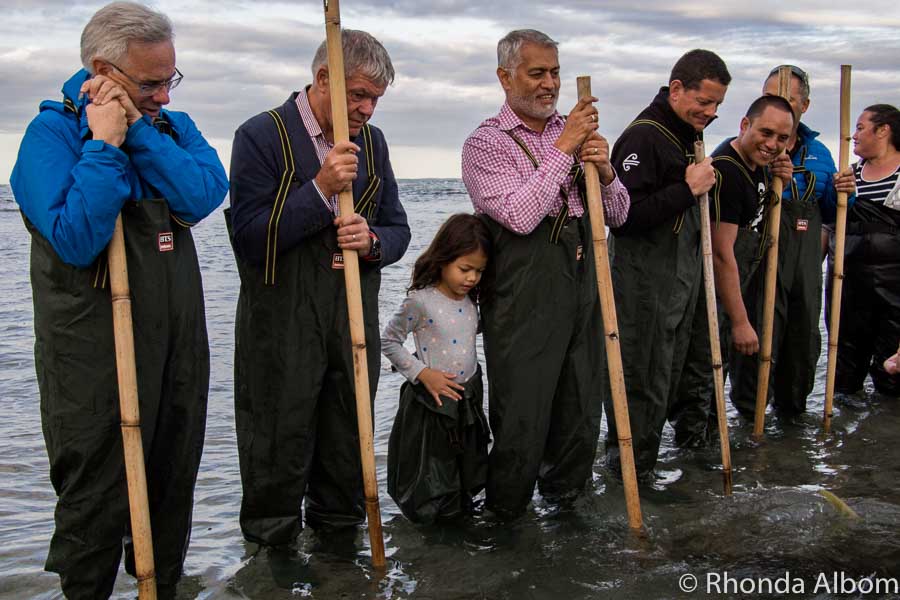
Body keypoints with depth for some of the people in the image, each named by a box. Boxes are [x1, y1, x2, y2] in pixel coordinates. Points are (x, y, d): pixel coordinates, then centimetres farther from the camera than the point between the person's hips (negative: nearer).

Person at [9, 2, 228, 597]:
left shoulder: (173, 126, 9)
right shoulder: (52, 132, -8)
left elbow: (206, 195, -12)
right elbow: (77, 240, -22)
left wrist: (138, 130, -15)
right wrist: (105, 143, -19)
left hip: (180, 343, 6)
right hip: (97, 352, -5)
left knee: (173, 485, 16)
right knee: (97, 497, 4)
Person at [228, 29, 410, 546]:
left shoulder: (372, 141, 10)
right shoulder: (262, 135, -8)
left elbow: (398, 230, 13)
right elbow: (249, 237, -15)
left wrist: (372, 240, -11)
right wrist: (321, 188, -23)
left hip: (355, 321, 5)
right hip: (282, 325, -5)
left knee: (349, 440, 13)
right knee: (279, 443, 5)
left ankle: (338, 526, 31)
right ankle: (271, 543, 23)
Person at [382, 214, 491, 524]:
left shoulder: (471, 300, 1)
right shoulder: (420, 301, -17)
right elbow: (388, 341, -10)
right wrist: (423, 373, -16)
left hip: (468, 397, 6)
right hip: (432, 401, -6)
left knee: (468, 479, 20)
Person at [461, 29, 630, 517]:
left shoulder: (573, 132, 14)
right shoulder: (486, 143, -3)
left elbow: (618, 214, 14)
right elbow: (519, 216, -19)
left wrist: (604, 172, -7)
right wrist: (563, 149, -15)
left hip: (583, 288, 6)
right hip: (524, 298, -6)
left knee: (582, 413, 14)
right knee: (521, 419, 0)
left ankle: (563, 503, 33)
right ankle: (504, 515, 20)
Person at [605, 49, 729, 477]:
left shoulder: (689, 135, 14)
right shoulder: (643, 137, -17)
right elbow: (625, 216, -27)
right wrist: (689, 189, -23)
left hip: (684, 271, 9)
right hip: (644, 277, -9)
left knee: (676, 362, 17)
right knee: (642, 373, -2)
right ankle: (630, 462, 10)